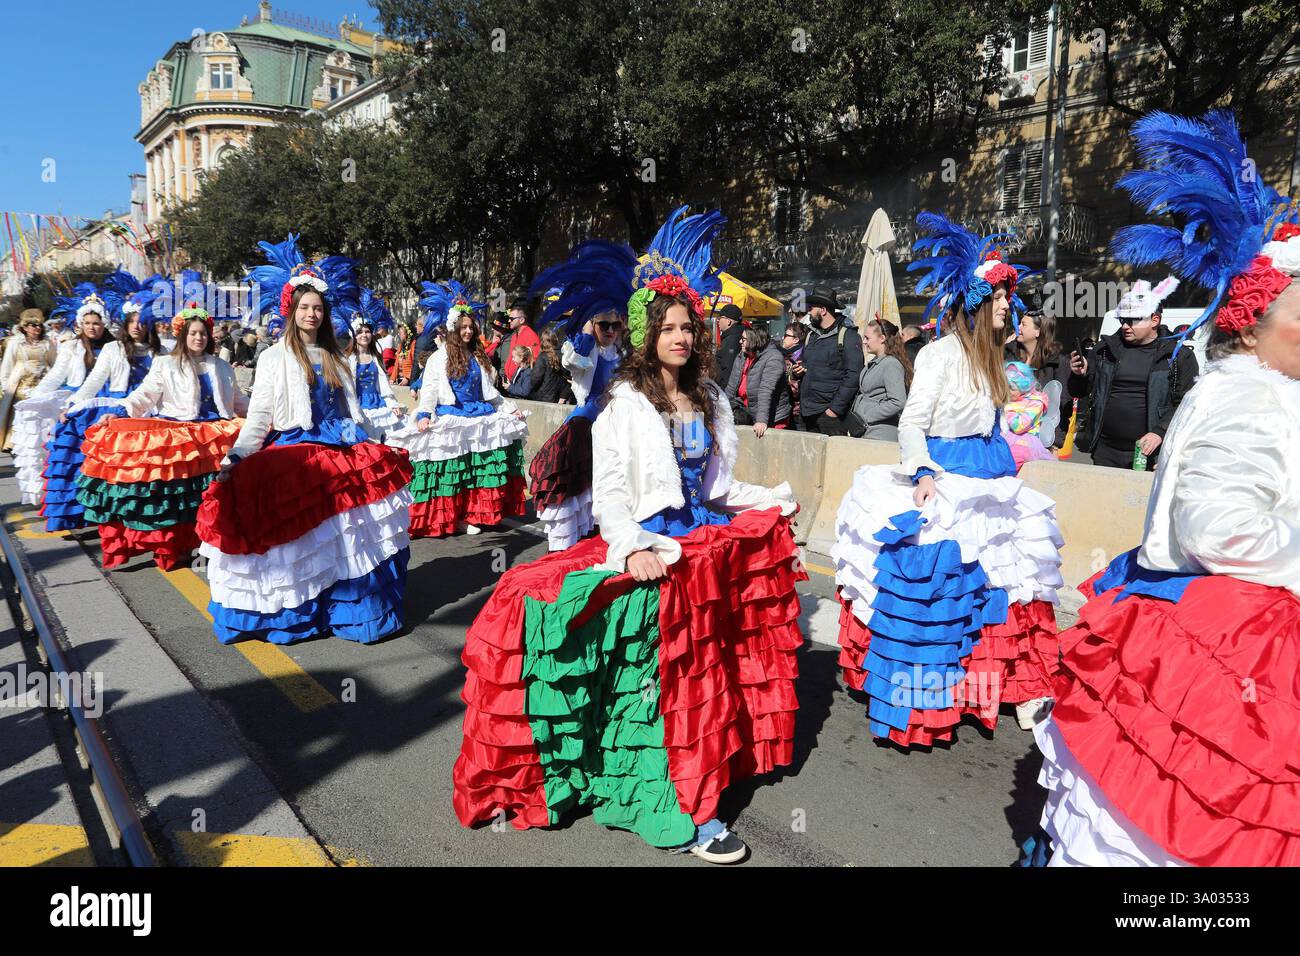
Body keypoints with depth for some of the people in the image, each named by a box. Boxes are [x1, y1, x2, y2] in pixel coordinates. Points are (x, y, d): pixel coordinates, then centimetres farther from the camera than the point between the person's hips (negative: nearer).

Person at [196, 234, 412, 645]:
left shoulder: (336, 359, 15)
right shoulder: (274, 358, 2)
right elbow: (259, 415, -1)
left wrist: (375, 449, 17)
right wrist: (235, 457, -11)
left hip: (340, 455, 4)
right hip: (290, 458, -4)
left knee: (351, 540, -3)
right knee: (297, 539, -7)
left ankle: (357, 611, 8)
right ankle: (292, 615, 8)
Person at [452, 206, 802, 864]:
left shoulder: (710, 398, 16)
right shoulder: (626, 401, -3)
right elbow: (609, 491, -11)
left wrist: (769, 499, 11)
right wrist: (632, 549, -25)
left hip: (704, 531, 8)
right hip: (650, 539, -7)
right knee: (677, 661, -21)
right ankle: (683, 812, -17)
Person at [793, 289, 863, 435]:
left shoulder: (848, 335, -6)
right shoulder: (811, 335, 17)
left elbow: (853, 376, -13)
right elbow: (801, 361, 31)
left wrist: (835, 408, -18)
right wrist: (798, 369, 5)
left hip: (831, 413, -7)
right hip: (808, 412, 7)